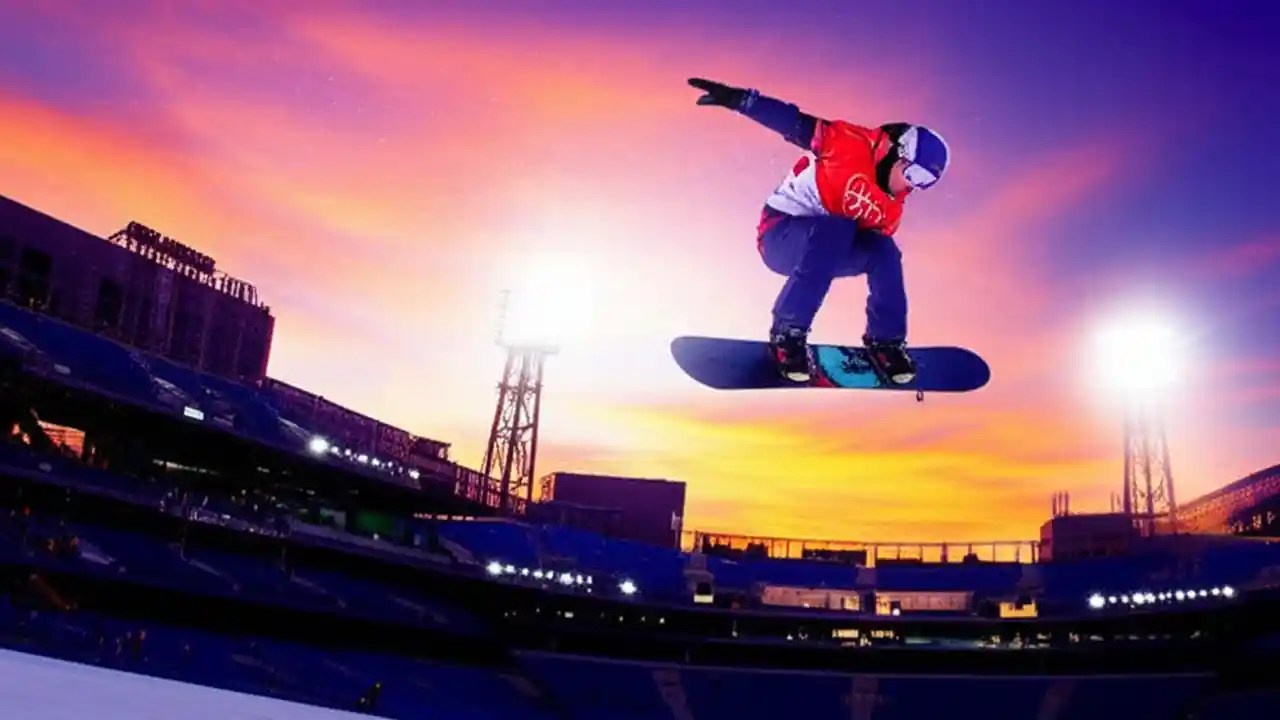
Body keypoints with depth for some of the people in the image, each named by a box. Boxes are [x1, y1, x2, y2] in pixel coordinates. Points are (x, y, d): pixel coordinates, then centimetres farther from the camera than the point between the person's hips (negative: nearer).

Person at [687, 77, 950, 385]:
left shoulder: (890, 208, 1)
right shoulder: (851, 144, -19)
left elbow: (876, 242, 6)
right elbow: (794, 124, -22)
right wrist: (740, 99, -31)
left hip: (833, 251, 6)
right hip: (782, 233, -6)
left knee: (885, 252, -20)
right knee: (834, 231, -36)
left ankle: (886, 341, -5)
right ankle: (787, 333, -30)